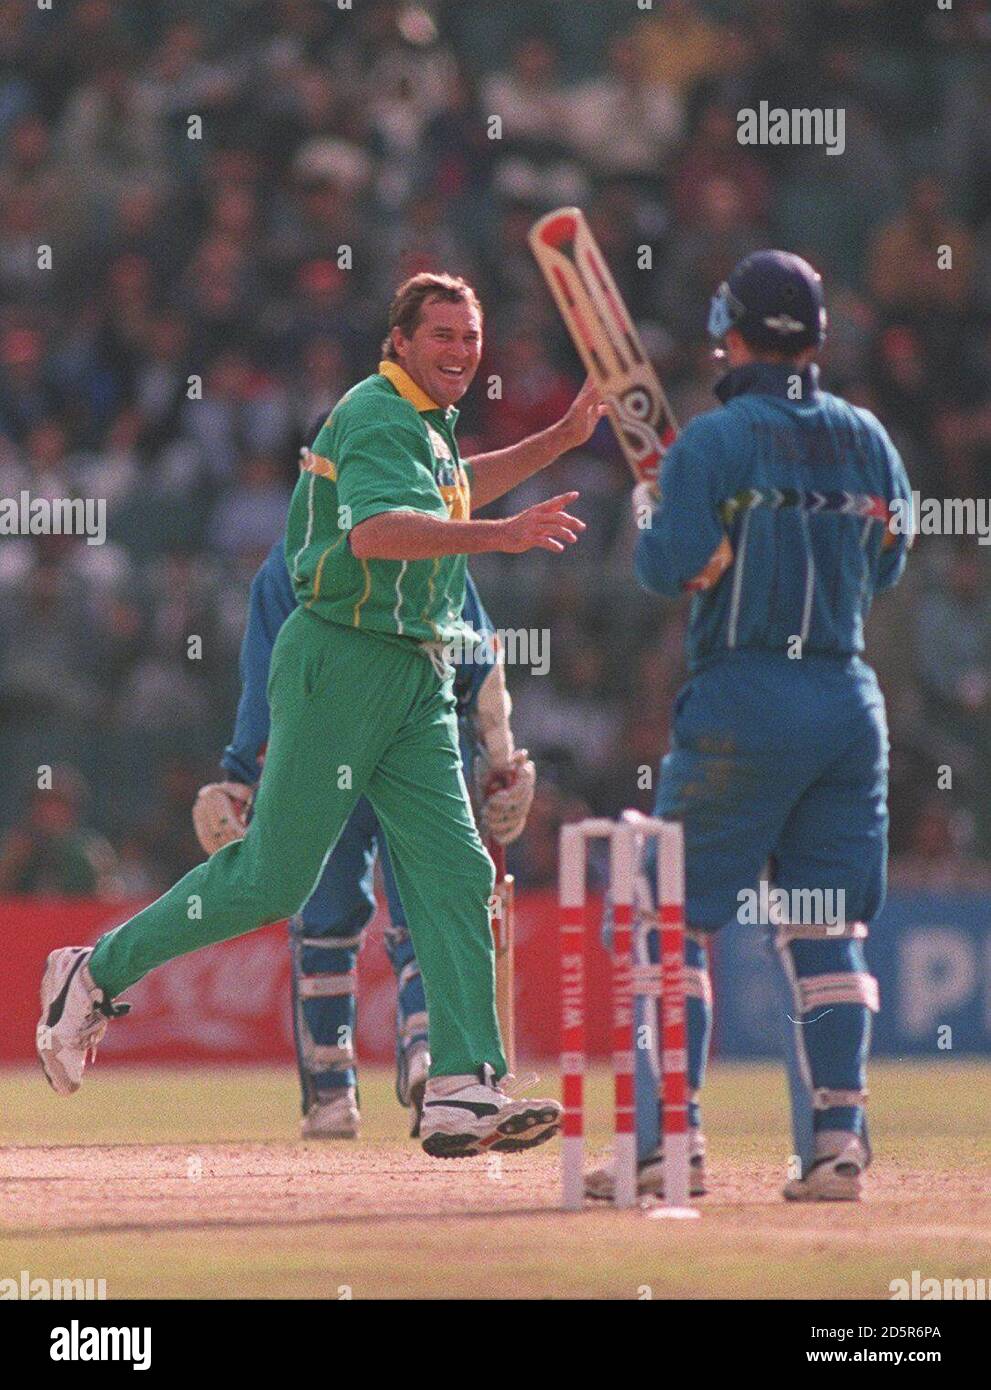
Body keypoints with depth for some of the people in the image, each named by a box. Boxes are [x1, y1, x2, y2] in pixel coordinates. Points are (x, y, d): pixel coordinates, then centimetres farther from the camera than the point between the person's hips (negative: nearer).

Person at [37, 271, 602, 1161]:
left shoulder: (423, 423, 17)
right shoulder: (379, 416, -15)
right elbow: (375, 531, -34)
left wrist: (558, 442, 32)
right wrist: (501, 535, -44)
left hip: (416, 682, 9)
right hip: (341, 662, -9)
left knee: (456, 875, -2)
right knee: (272, 878, -6)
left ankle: (463, 1090, -7)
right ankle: (97, 973, 11)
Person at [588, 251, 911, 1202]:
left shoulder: (714, 440, -9)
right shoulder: (865, 439, 8)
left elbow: (672, 569, -12)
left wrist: (647, 511, 6)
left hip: (741, 704, -5)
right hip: (851, 703, 5)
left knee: (673, 921, 1)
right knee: (824, 929, 7)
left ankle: (670, 1138, -5)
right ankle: (836, 1141, -3)